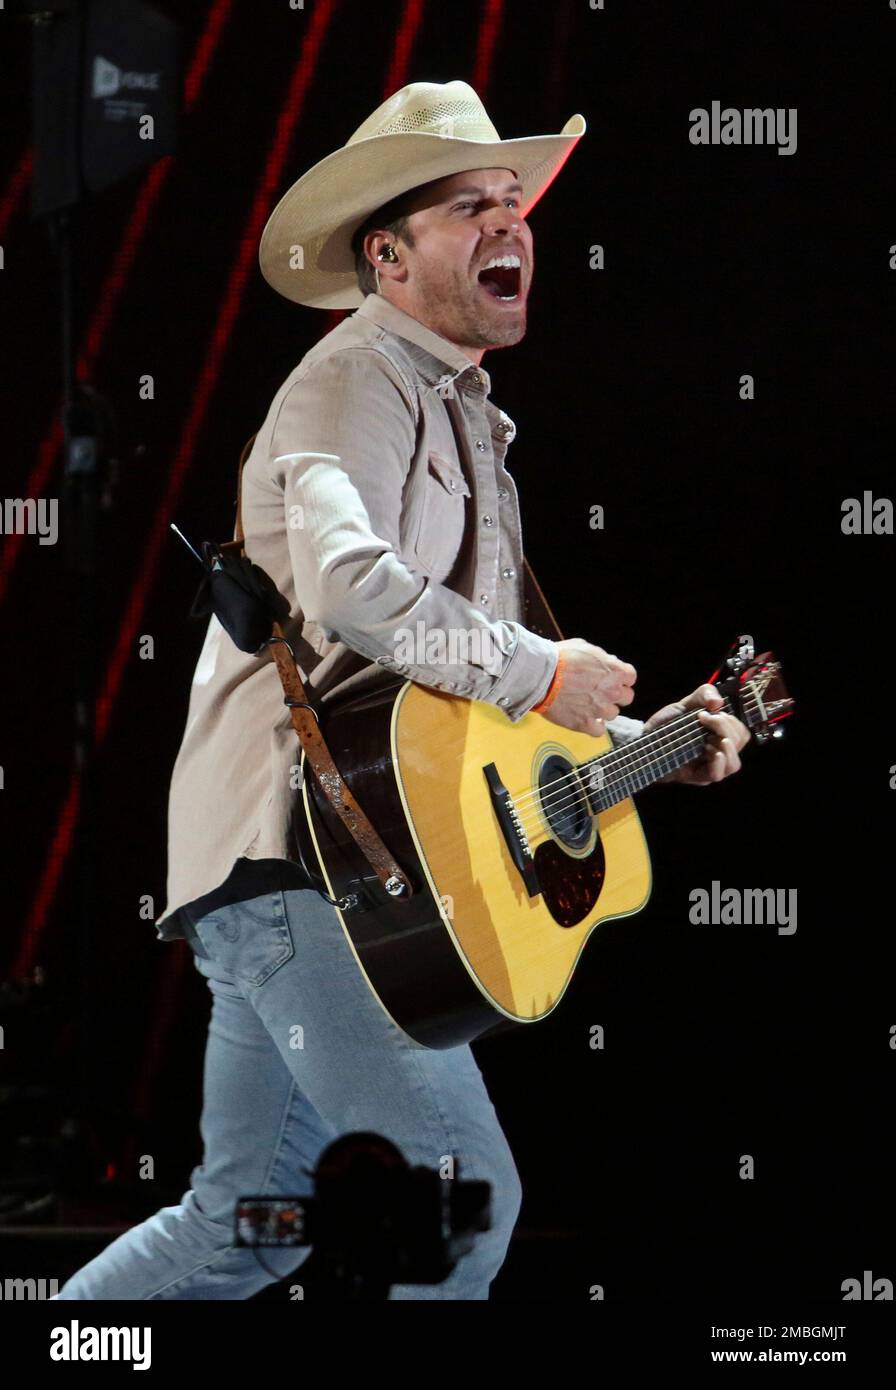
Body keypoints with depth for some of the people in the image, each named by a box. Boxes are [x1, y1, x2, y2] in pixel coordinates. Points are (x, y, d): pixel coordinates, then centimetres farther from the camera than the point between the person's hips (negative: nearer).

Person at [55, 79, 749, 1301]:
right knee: (464, 1192, -12)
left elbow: (455, 684, 30)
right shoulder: (360, 379, -7)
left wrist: (648, 742, 20)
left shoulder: (465, 420, 25)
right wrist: (542, 672, -16)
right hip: (289, 847, -10)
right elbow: (349, 586, -26)